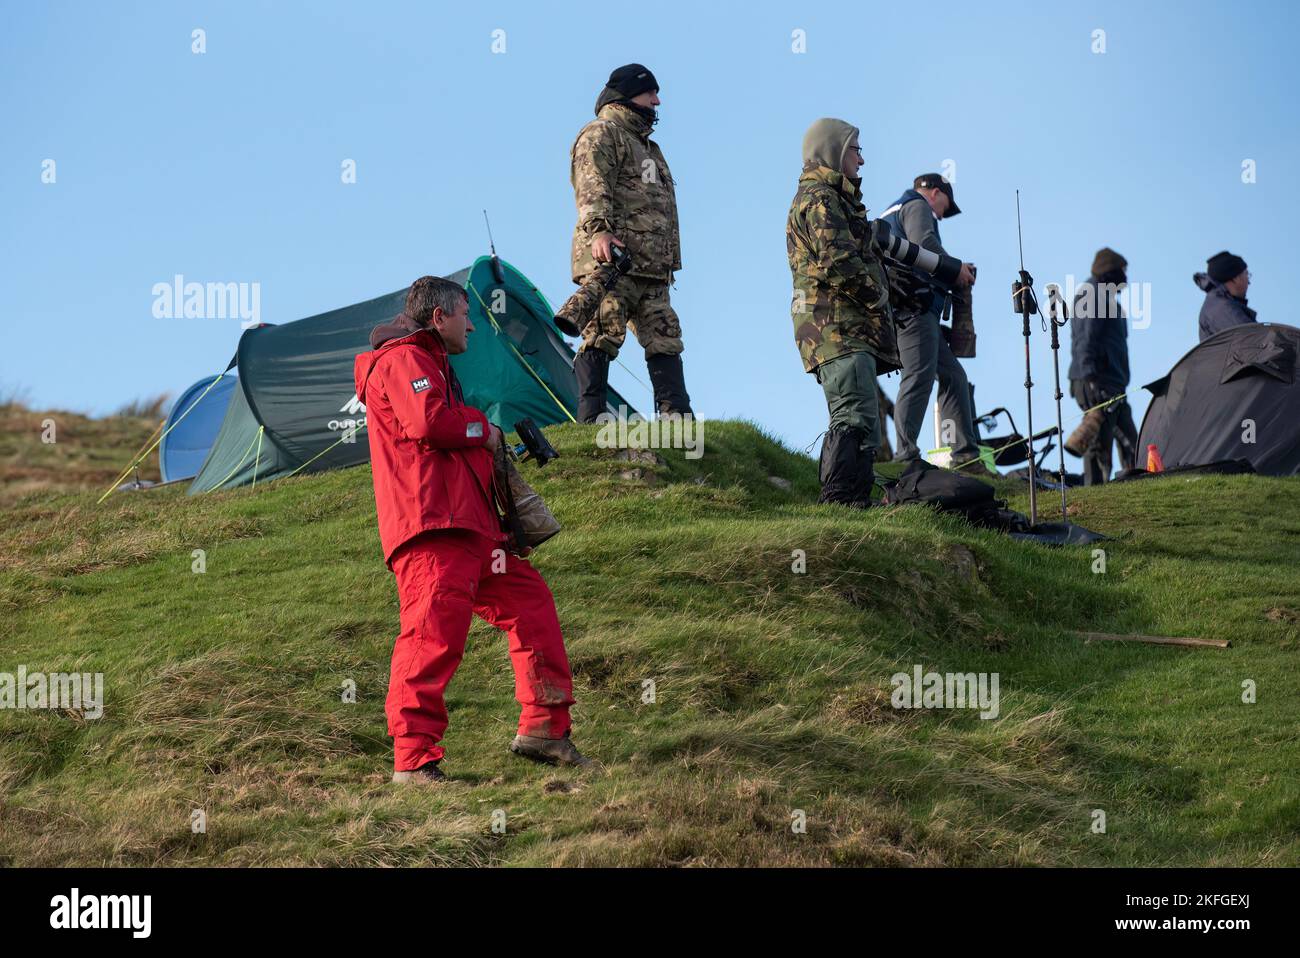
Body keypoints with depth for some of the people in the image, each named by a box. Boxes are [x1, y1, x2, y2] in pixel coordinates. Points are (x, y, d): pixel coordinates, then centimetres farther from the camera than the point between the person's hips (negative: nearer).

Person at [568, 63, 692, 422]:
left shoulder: (648, 147, 32)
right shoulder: (600, 135, 1)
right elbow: (592, 186, -16)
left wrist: (668, 262, 29)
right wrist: (598, 229, -32)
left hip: (652, 267, 9)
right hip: (611, 257, -9)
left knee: (665, 339, 3)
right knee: (604, 334, -14)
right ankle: (591, 416, -17)